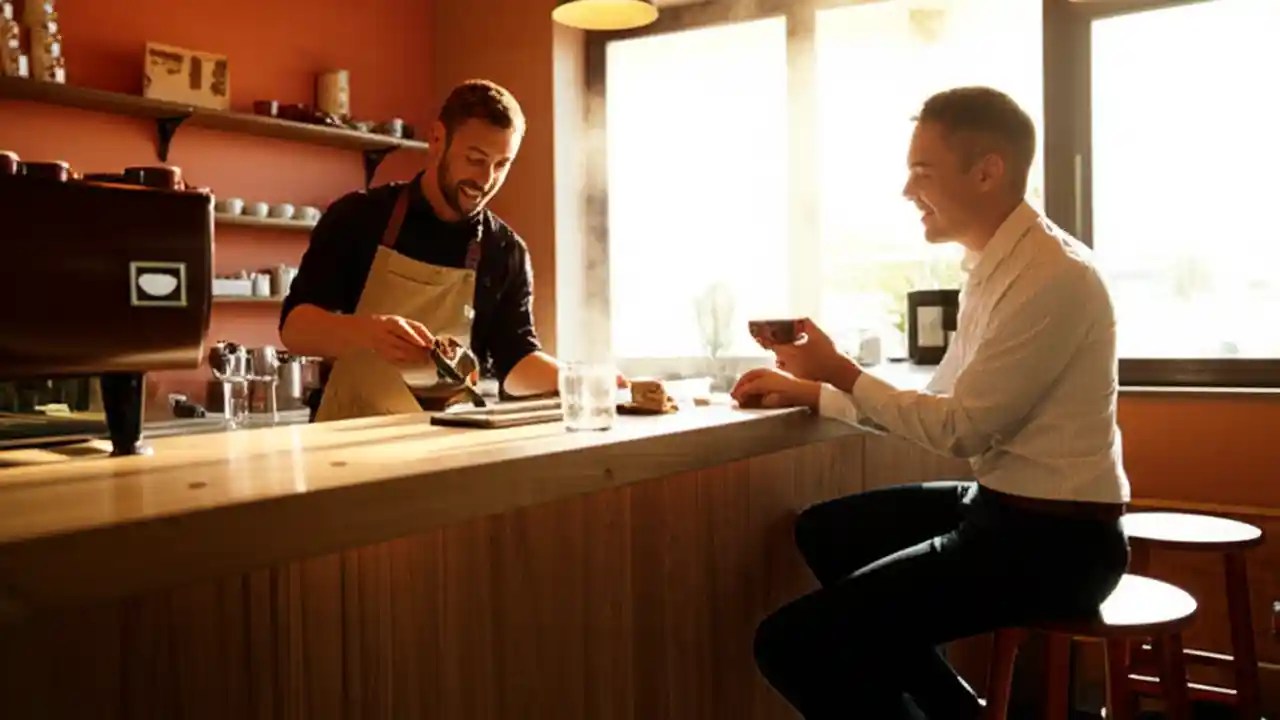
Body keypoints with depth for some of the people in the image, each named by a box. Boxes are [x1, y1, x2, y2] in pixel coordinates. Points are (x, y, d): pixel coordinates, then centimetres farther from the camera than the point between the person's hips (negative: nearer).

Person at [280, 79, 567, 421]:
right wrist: (368, 332, -22)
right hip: (351, 432, -2)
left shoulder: (507, 252, 8)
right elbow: (294, 326, -3)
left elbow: (516, 359, 5)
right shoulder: (359, 216, 2)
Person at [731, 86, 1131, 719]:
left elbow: (960, 429, -20)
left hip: (1051, 539, -10)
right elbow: (937, 406, 12)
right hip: (1004, 508, 10)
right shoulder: (997, 267, 10)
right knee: (824, 530, 22)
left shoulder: (1052, 275, -19)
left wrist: (841, 374, -11)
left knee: (790, 643, -17)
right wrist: (810, 389, 5)